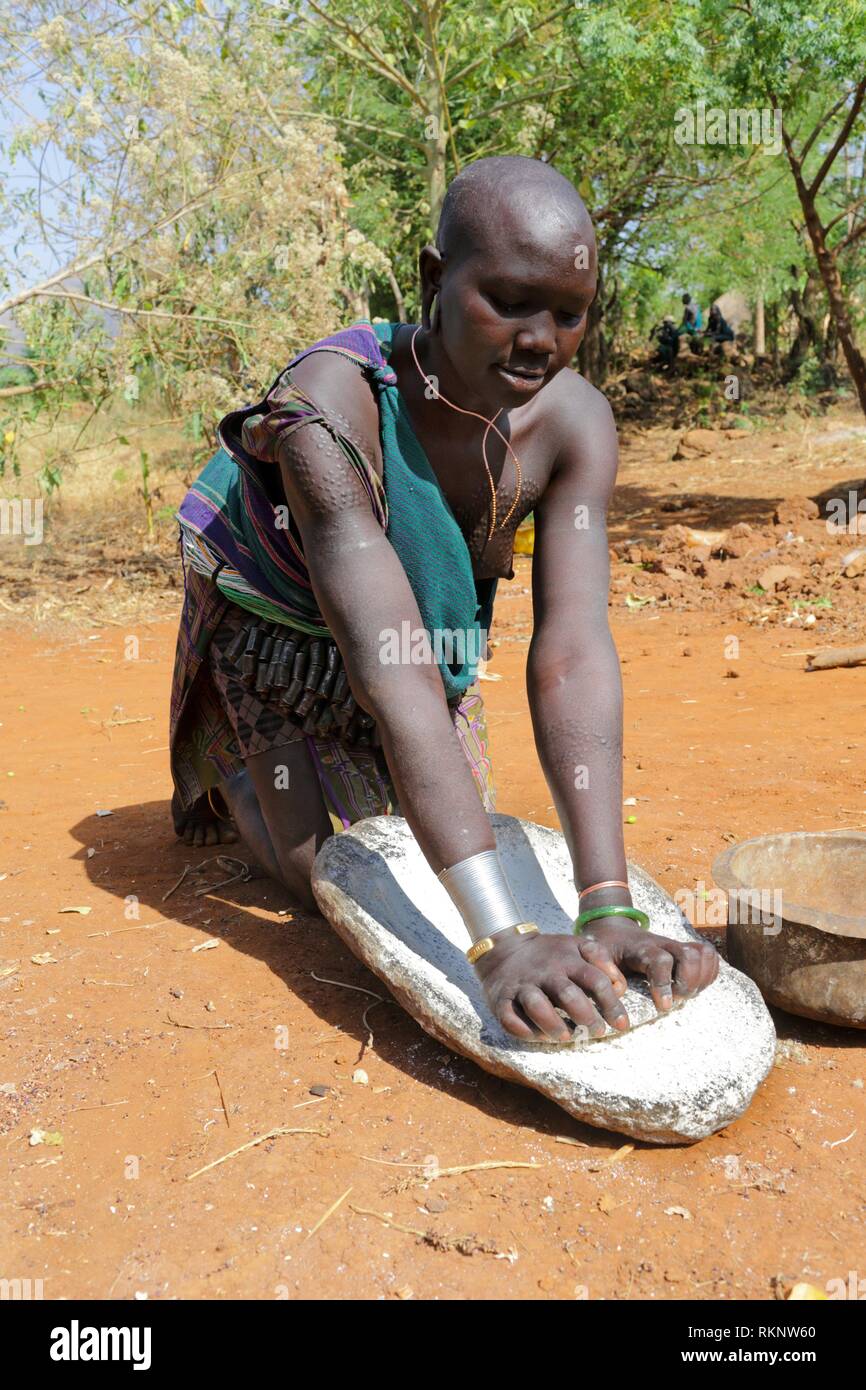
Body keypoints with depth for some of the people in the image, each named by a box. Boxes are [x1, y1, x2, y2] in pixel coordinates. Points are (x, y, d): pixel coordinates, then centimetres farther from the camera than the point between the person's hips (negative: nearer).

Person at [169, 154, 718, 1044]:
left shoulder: (575, 422, -27)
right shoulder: (330, 408, -41)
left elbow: (573, 655, -36)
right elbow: (390, 670, -49)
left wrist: (608, 912, -45)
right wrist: (501, 939, -54)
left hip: (429, 627, 4)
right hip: (273, 635, -4)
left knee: (464, 837, 12)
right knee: (326, 878, -4)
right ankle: (223, 765, 26)